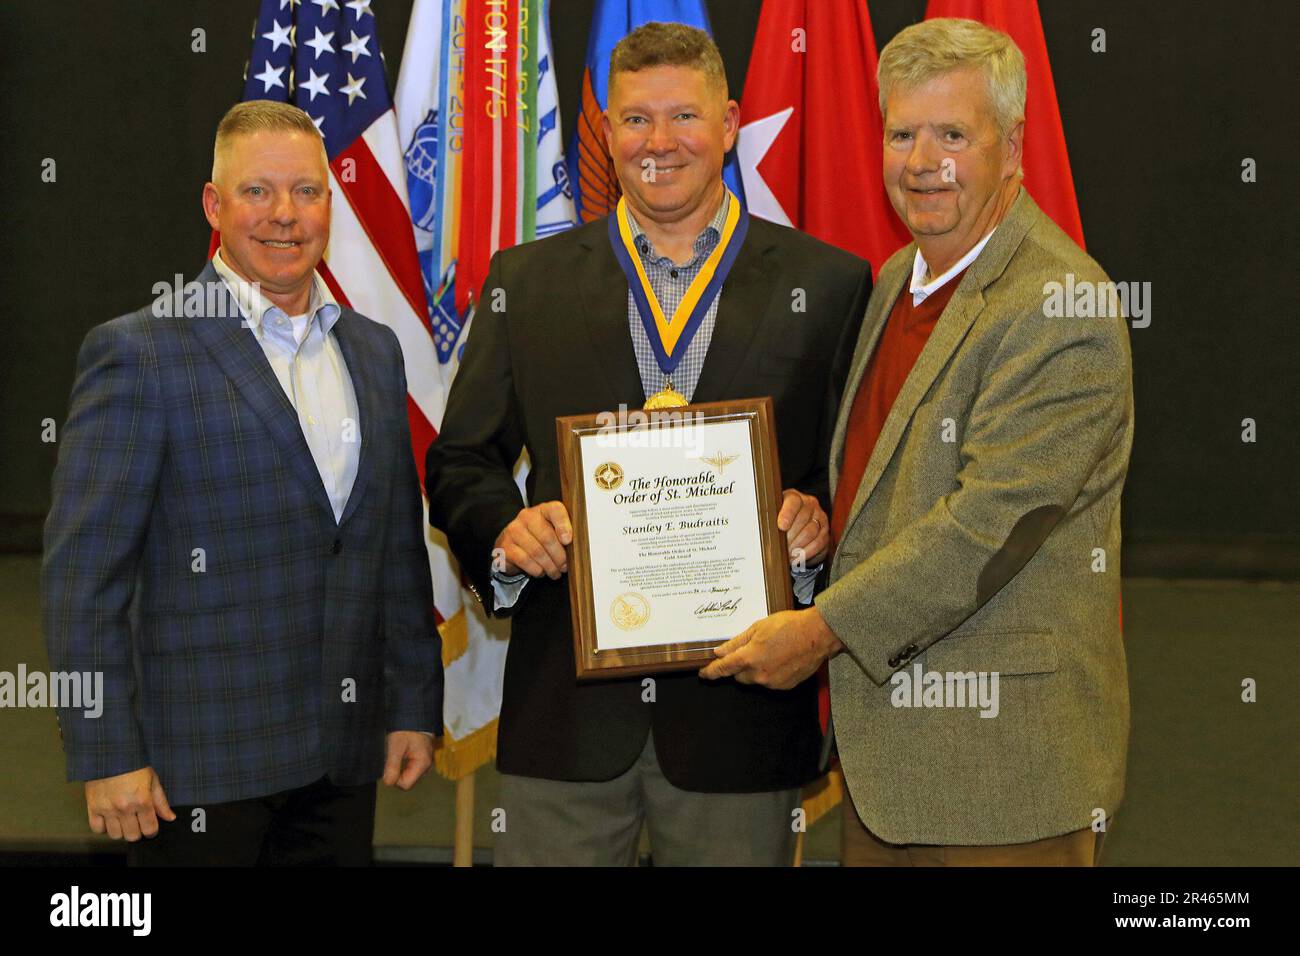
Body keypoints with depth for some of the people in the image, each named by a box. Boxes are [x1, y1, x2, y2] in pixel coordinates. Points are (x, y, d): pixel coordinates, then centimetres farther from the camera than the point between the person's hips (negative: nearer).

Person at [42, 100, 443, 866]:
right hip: (198, 770, -5)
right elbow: (81, 572, -10)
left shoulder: (374, 350, 12)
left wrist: (417, 707, 11)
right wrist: (108, 756, -13)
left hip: (343, 759, 5)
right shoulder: (139, 351, -8)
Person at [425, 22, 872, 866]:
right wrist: (506, 526, -11)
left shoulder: (828, 284, 4)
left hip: (740, 710, -1)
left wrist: (821, 518, -16)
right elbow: (460, 463, 10)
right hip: (566, 707, 1)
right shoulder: (525, 282, 9)